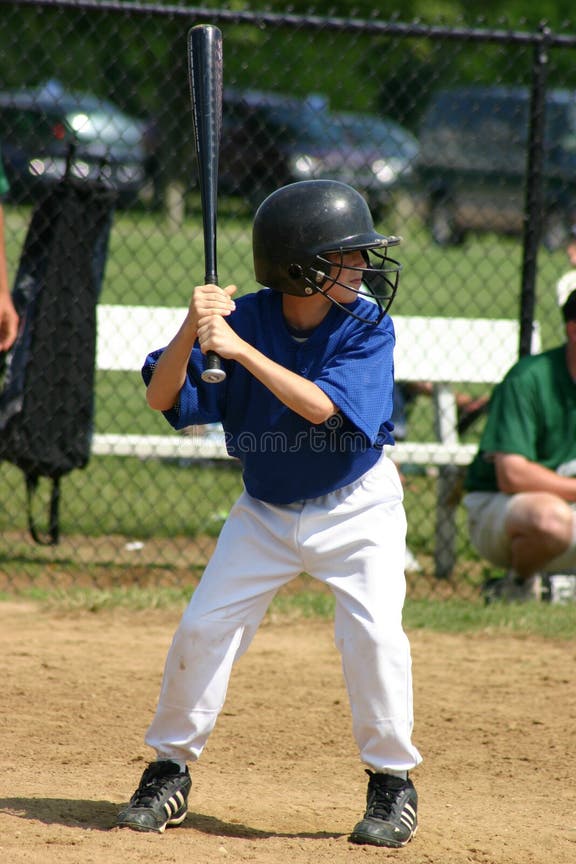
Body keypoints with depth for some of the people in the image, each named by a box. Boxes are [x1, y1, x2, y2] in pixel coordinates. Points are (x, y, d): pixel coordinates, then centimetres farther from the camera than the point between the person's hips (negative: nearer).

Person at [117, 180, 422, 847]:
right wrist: (192, 331, -34)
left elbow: (321, 405, -31)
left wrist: (240, 348, -37)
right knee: (203, 628, -4)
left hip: (356, 507, -2)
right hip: (266, 510, 2)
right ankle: (170, 768, 15)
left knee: (374, 631, -18)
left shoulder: (368, 326, -18)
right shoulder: (244, 317, -14)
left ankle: (392, 781, 1)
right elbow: (163, 398, -17)